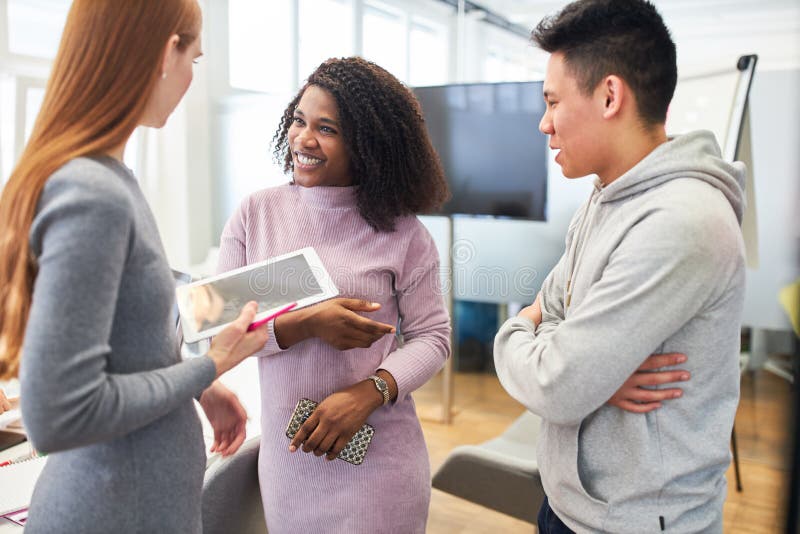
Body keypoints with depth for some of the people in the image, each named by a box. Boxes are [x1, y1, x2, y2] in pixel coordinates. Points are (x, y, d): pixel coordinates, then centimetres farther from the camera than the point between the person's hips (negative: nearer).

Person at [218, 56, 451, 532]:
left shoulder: (400, 231, -7)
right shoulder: (256, 215, -2)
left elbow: (432, 336, -5)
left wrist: (368, 392, -20)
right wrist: (305, 324, -19)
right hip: (285, 454, 2)